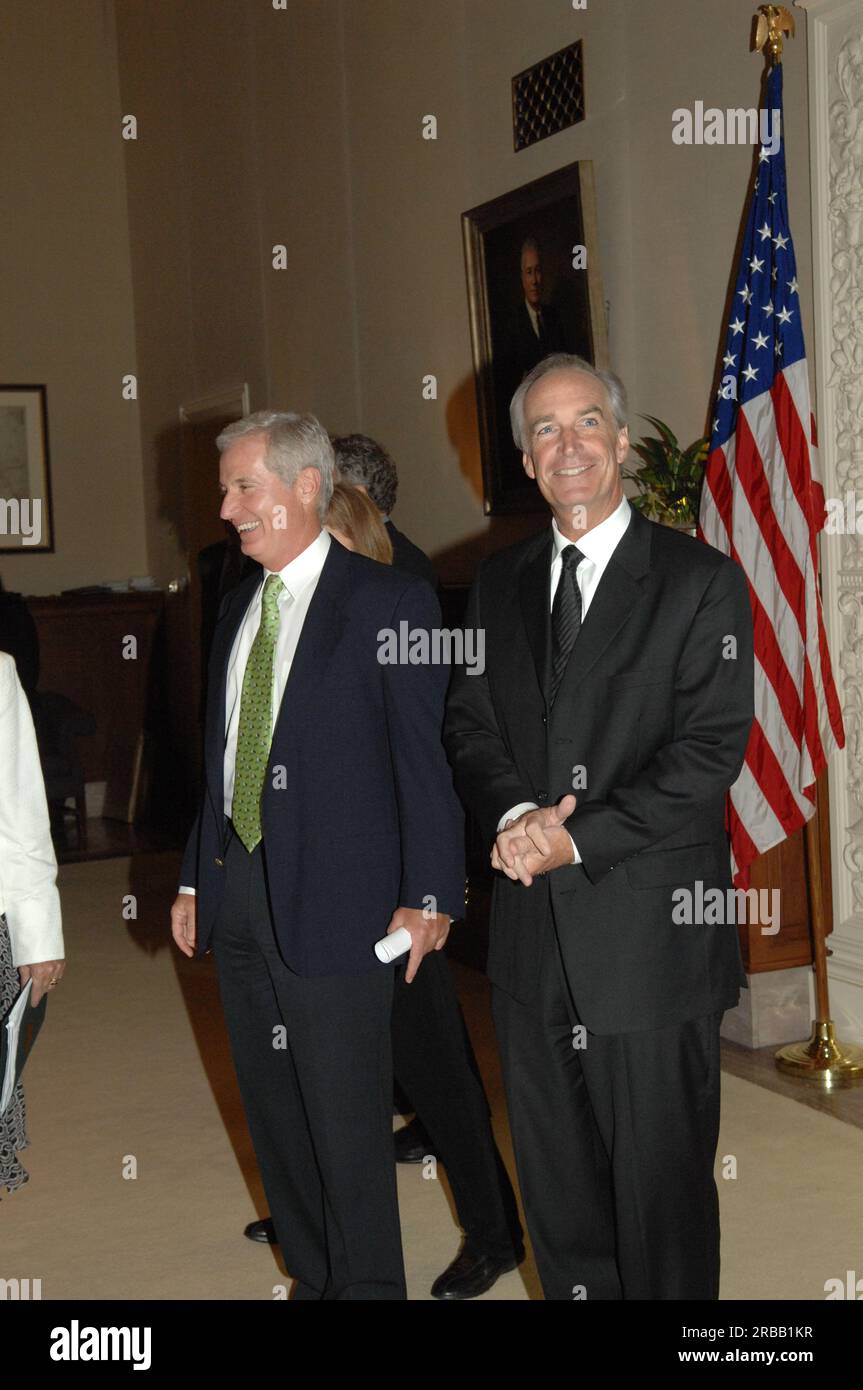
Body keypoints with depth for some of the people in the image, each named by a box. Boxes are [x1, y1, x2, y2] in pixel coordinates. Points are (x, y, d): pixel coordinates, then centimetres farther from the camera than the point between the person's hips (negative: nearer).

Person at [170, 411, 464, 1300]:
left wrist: (426, 896, -15)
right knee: (273, 1111, 15)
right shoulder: (238, 607, 13)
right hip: (235, 892, 7)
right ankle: (313, 1277, 31)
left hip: (332, 897, -7)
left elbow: (424, 758, -10)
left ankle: (368, 1285, 19)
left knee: (346, 1119, 2)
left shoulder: (387, 604, -8)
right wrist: (194, 879, 13)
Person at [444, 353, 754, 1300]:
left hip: (648, 934, -5)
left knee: (659, 1179, 5)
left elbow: (710, 750, -12)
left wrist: (577, 838, -17)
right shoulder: (498, 584, 12)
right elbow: (468, 725, 11)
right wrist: (514, 813, -10)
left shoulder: (702, 583, -5)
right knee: (554, 1180, 15)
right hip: (532, 935, 5)